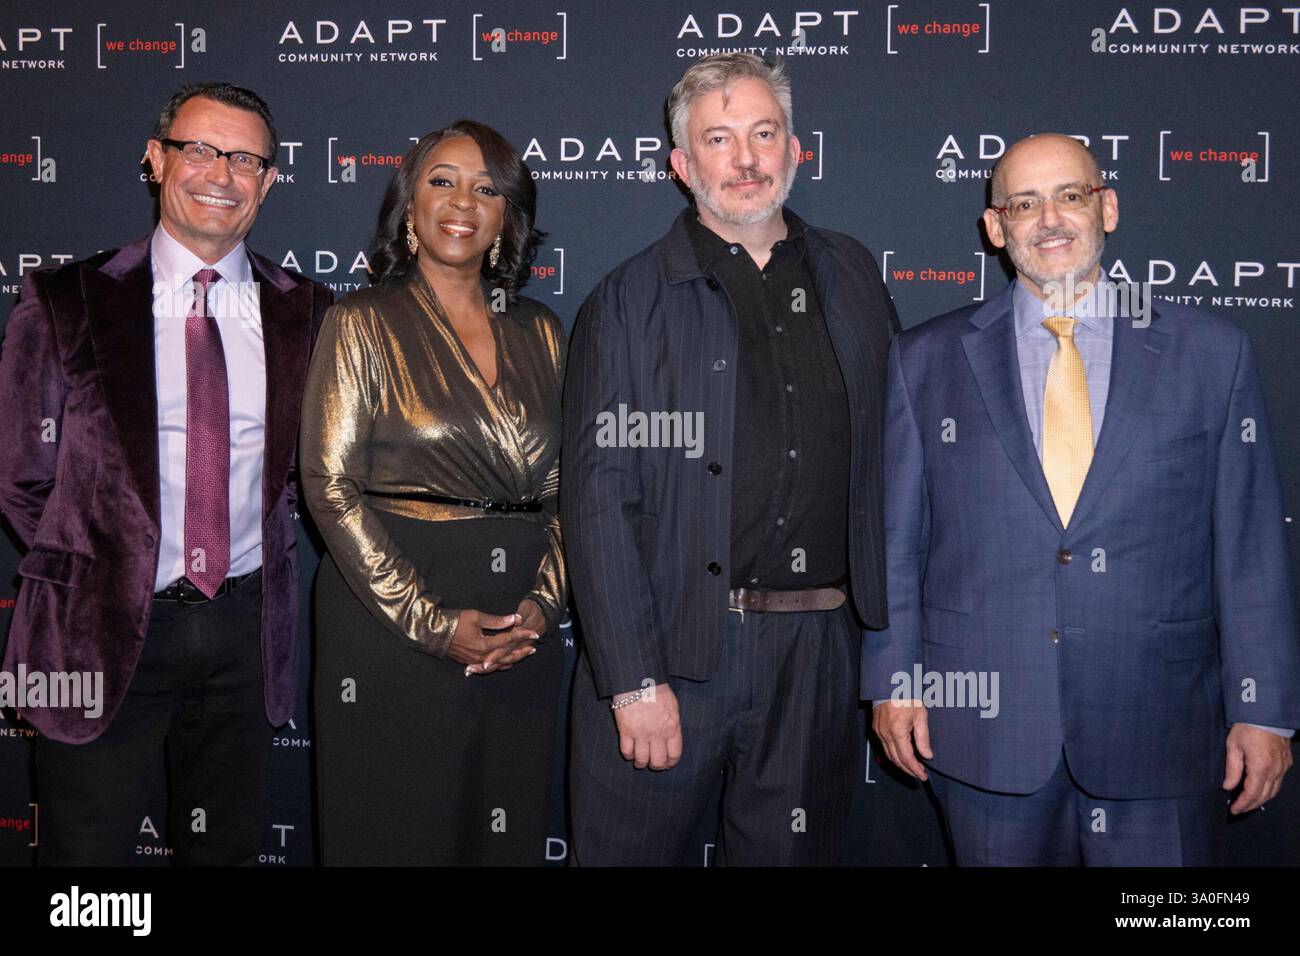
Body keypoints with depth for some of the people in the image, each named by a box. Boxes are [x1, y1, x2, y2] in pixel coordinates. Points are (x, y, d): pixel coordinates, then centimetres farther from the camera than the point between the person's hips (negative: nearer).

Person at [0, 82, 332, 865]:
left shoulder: (304, 312, 3)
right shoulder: (66, 302, -3)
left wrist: (265, 547, 5)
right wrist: (101, 570, 1)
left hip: (247, 630, 3)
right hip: (104, 632, -2)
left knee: (229, 850, 16)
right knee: (85, 852, 8)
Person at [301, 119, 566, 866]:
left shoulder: (540, 334, 10)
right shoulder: (363, 325, -1)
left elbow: (568, 488, 8)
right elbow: (331, 487, -8)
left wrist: (543, 604, -7)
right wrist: (431, 622, -14)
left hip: (522, 629, 4)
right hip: (391, 626, -3)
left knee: (509, 832, 12)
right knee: (399, 832, 6)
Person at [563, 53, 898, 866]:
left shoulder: (851, 275, 10)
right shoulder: (630, 303, -2)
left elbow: (895, 447, 14)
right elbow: (599, 500, -7)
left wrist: (895, 626, 7)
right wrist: (633, 678, -13)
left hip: (820, 650, 3)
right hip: (674, 650, -3)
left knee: (793, 850, 15)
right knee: (634, 846, 7)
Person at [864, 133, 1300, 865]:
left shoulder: (1212, 353, 3)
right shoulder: (927, 360, 4)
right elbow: (894, 536, 5)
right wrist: (893, 681, 2)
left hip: (1159, 729, 0)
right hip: (987, 729, 1)